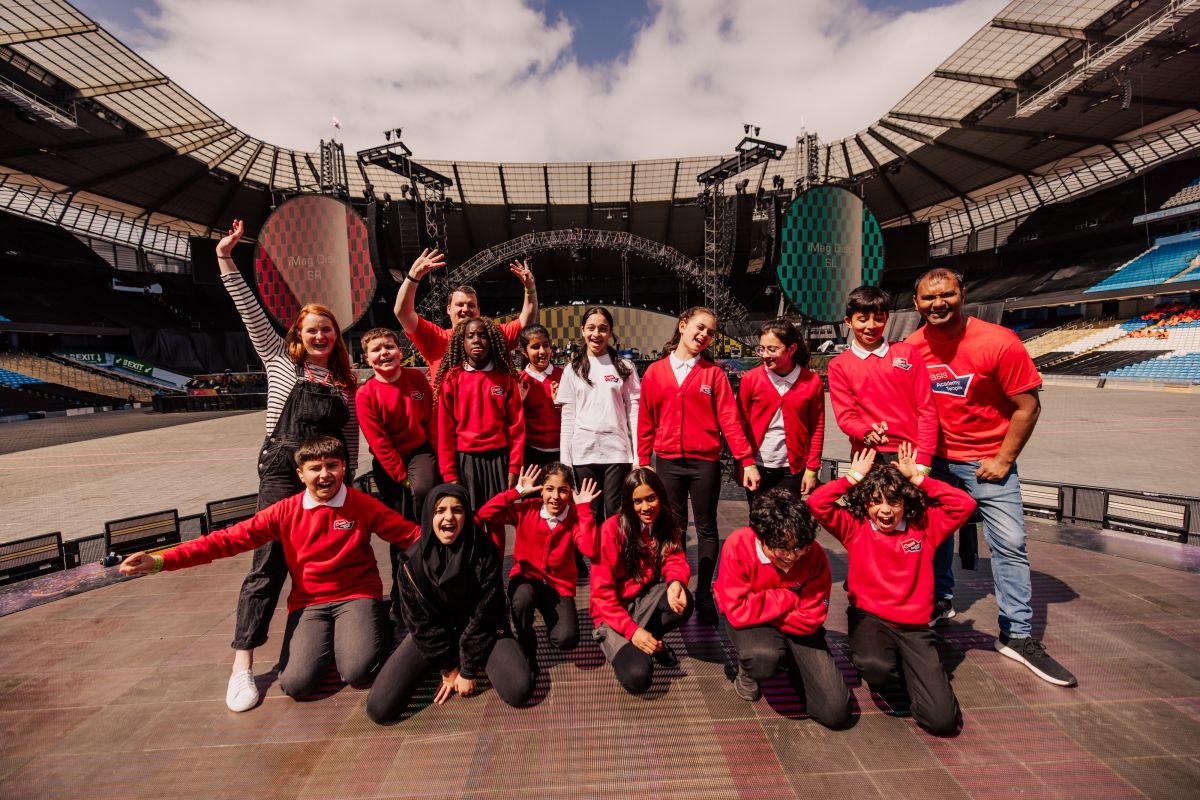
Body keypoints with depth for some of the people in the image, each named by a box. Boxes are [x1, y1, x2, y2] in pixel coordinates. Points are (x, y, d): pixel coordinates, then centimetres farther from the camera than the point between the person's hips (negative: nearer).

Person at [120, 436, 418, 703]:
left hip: (356, 596, -2)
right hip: (309, 603, 3)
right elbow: (230, 538, -3)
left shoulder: (364, 505, -10)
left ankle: (357, 634, 13)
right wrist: (162, 561, -12)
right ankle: (328, 641, 17)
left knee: (357, 671, -22)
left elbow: (411, 535, -11)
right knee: (295, 683, -14)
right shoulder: (286, 511, -3)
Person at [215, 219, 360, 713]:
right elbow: (251, 312, 0)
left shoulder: (345, 382, 10)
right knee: (269, 562, -3)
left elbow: (351, 437, 9)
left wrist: (348, 481, 6)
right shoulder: (280, 360, 7)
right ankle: (242, 665, 7)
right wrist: (226, 260, -5)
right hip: (283, 472, -2)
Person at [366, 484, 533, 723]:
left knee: (519, 690, -21)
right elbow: (421, 621, -8)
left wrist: (468, 670, -12)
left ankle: (473, 660, 11)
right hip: (430, 633, 2)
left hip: (481, 630, -1)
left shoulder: (484, 552, -20)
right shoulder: (413, 560, -16)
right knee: (379, 708, -13)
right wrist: (448, 668, -6)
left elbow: (483, 614, -14)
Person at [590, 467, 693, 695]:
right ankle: (621, 646, 9)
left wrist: (675, 582, -35)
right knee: (637, 678, -26)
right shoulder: (612, 529, -20)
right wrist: (632, 630, -24)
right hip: (613, 612, -4)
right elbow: (601, 591, -18)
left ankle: (651, 642, 3)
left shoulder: (667, 523, -4)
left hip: (646, 601, 5)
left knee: (683, 601, -28)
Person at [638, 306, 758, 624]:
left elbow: (729, 418, -4)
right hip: (667, 461, 1)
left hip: (705, 461, -1)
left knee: (706, 528, 11)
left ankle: (704, 594, 26)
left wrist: (747, 460, -9)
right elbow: (646, 421, 5)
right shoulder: (655, 372, 4)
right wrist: (643, 462, 4)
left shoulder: (713, 373, 0)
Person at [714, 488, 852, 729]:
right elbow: (738, 611, -29)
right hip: (748, 621, -3)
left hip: (796, 628, 3)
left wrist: (761, 609, -22)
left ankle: (788, 661, 22)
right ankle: (747, 670, 2)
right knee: (765, 657, -38)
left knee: (836, 712, -7)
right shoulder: (738, 546, -29)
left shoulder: (814, 555, -21)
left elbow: (810, 619, -17)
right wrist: (790, 599, -24)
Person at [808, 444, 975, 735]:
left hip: (914, 627, 1)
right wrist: (854, 478, -8)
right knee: (875, 666, -34)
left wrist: (917, 478, -5)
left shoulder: (924, 526, 4)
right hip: (869, 619, -1)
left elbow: (964, 504, -6)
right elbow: (817, 502, -16)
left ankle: (907, 674, 22)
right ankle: (893, 679, 6)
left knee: (942, 720, -13)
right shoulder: (855, 528, -2)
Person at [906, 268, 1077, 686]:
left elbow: (1027, 406, -10)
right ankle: (940, 600, 35)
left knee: (1010, 544, 0)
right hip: (934, 458, 3)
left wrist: (1003, 460, -10)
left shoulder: (999, 342, -15)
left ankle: (1018, 636, 14)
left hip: (988, 459, -2)